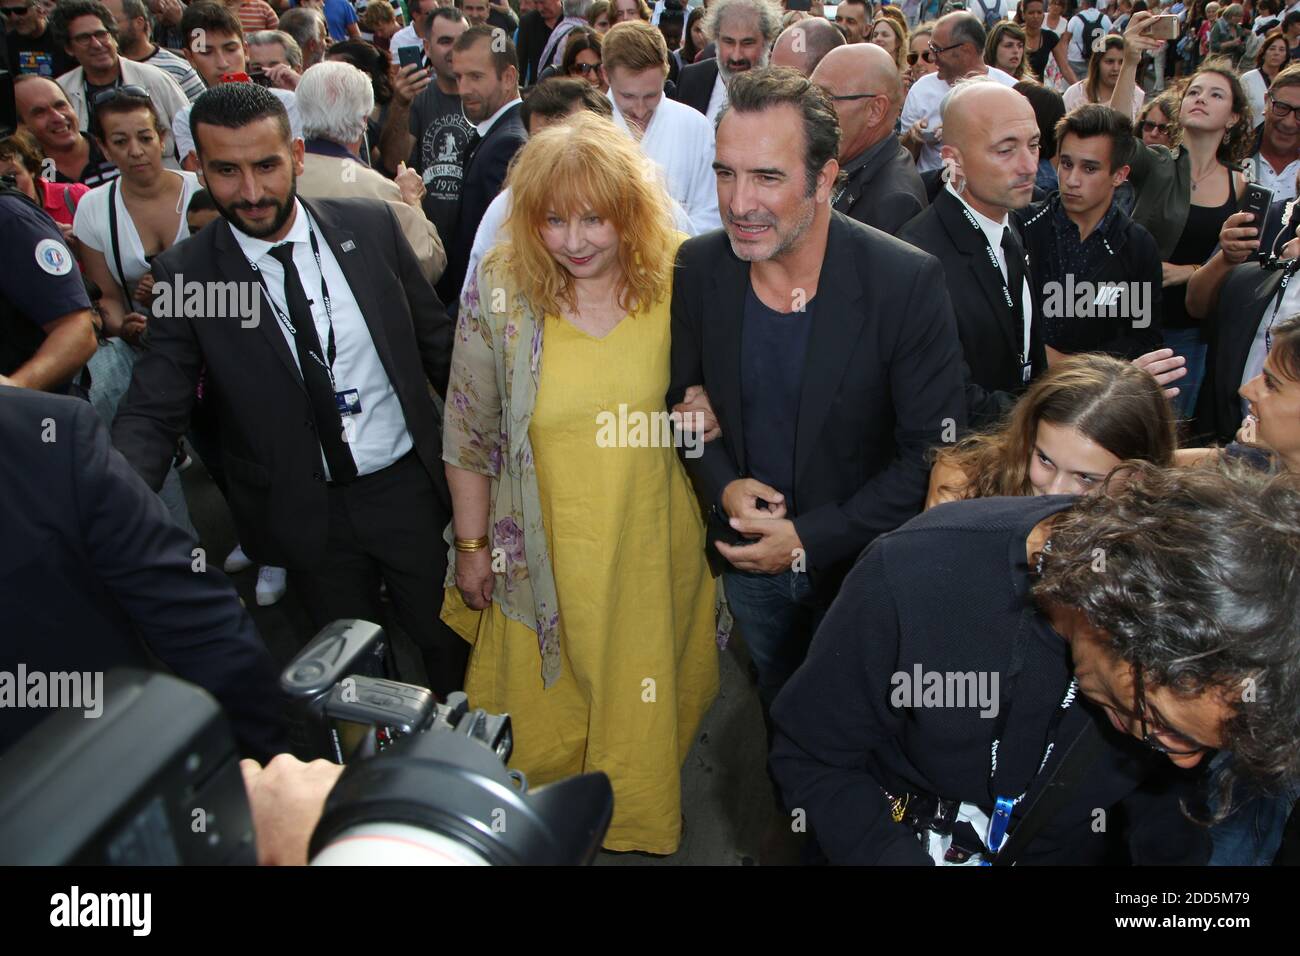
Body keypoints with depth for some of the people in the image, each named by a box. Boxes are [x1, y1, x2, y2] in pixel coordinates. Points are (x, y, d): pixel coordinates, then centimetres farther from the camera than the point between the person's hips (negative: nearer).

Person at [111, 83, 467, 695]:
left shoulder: (371, 226, -7)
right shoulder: (184, 275, -11)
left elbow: (437, 341, 2)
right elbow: (151, 414, -12)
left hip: (408, 487, 1)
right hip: (307, 517, 0)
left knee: (447, 640, 18)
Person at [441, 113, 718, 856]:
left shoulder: (678, 286, -10)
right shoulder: (499, 292, -11)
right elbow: (470, 432, -2)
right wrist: (472, 546, 2)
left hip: (658, 550, 1)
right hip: (546, 556, 0)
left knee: (650, 706, 19)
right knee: (544, 718, 15)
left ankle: (642, 828, 49)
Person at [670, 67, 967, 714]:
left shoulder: (908, 283, -24)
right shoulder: (697, 268, -12)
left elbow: (934, 453, -19)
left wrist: (812, 539, -22)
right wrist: (722, 484, -16)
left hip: (861, 562, -3)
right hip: (747, 557, 3)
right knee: (778, 708, 27)